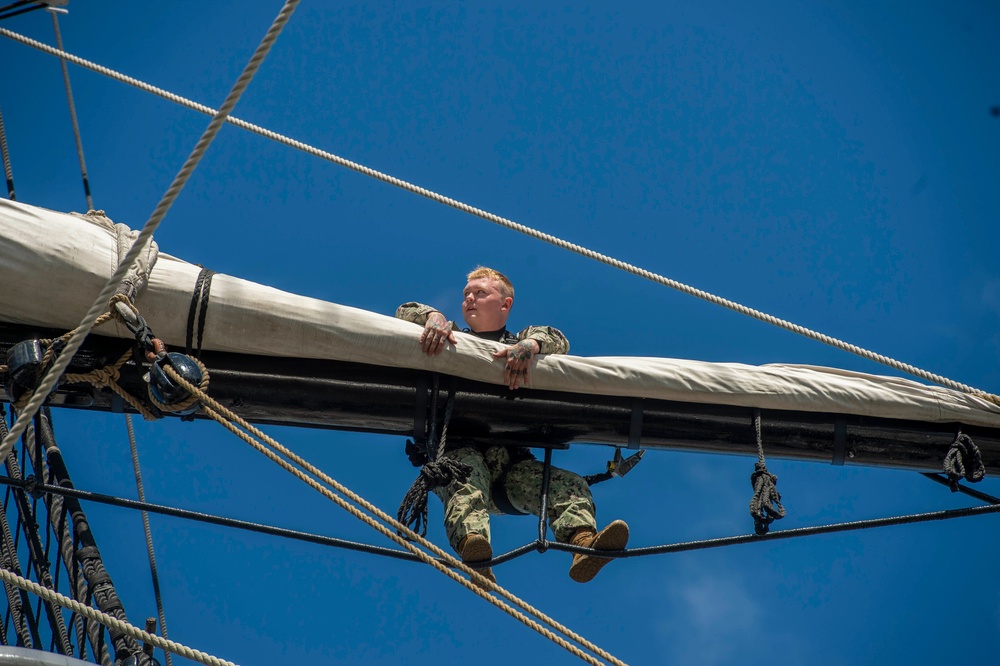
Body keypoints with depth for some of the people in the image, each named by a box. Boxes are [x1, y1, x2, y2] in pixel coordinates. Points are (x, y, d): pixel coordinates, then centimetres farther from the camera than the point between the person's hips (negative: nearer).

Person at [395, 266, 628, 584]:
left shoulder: (517, 342, 27)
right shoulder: (452, 339, 26)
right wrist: (433, 317, -10)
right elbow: (405, 312, 15)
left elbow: (557, 340, 6)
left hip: (511, 455, 2)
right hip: (460, 447, -2)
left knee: (571, 484, -24)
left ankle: (583, 543, -48)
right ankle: (472, 547, -63)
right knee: (465, 477, -38)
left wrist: (528, 345, -19)